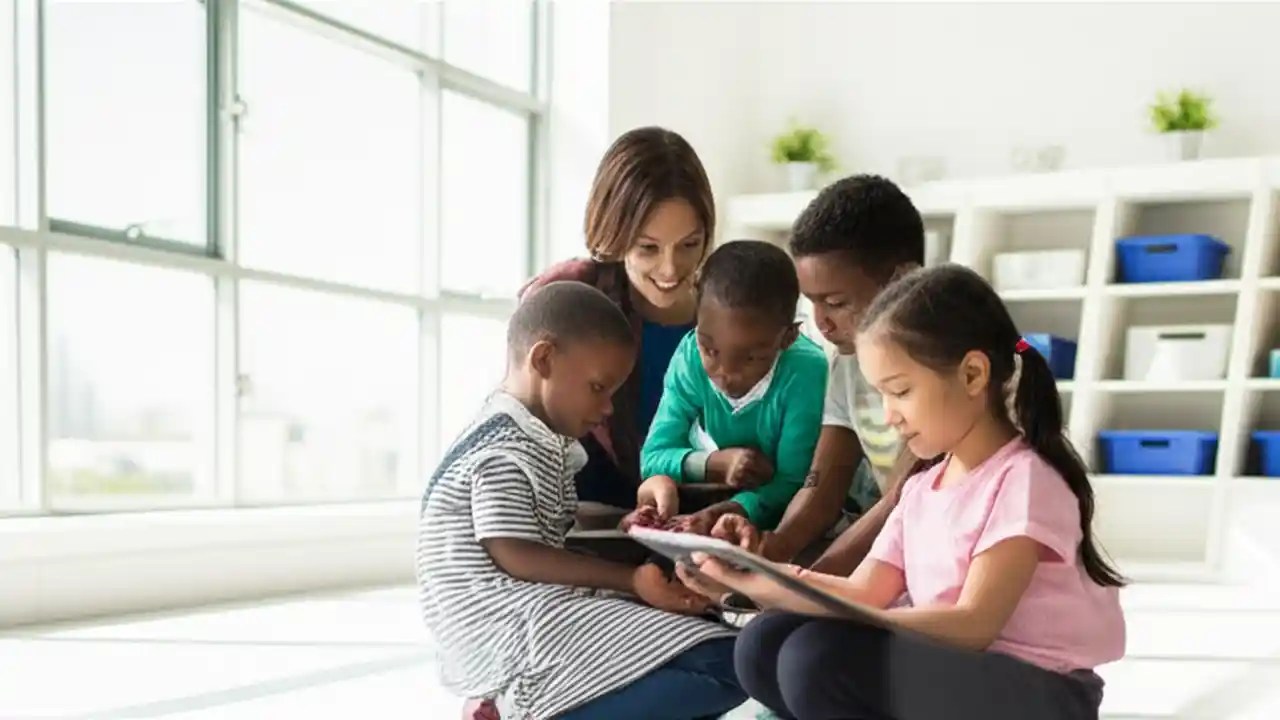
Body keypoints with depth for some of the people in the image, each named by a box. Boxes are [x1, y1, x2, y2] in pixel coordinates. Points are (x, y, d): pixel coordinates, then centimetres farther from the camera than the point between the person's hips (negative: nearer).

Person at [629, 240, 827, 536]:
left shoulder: (807, 372, -26)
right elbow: (653, 456, -11)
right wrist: (715, 463, -29)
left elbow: (794, 483, -24)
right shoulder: (690, 356, -16)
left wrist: (730, 512, -41)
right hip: (703, 503, 3)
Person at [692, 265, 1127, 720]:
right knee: (764, 647, -6)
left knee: (818, 658, -27)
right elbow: (866, 592, 5)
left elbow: (973, 626, -23)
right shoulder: (923, 487, 12)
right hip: (949, 680, 8)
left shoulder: (1023, 480, -14)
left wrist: (817, 607, -30)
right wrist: (755, 579, -8)